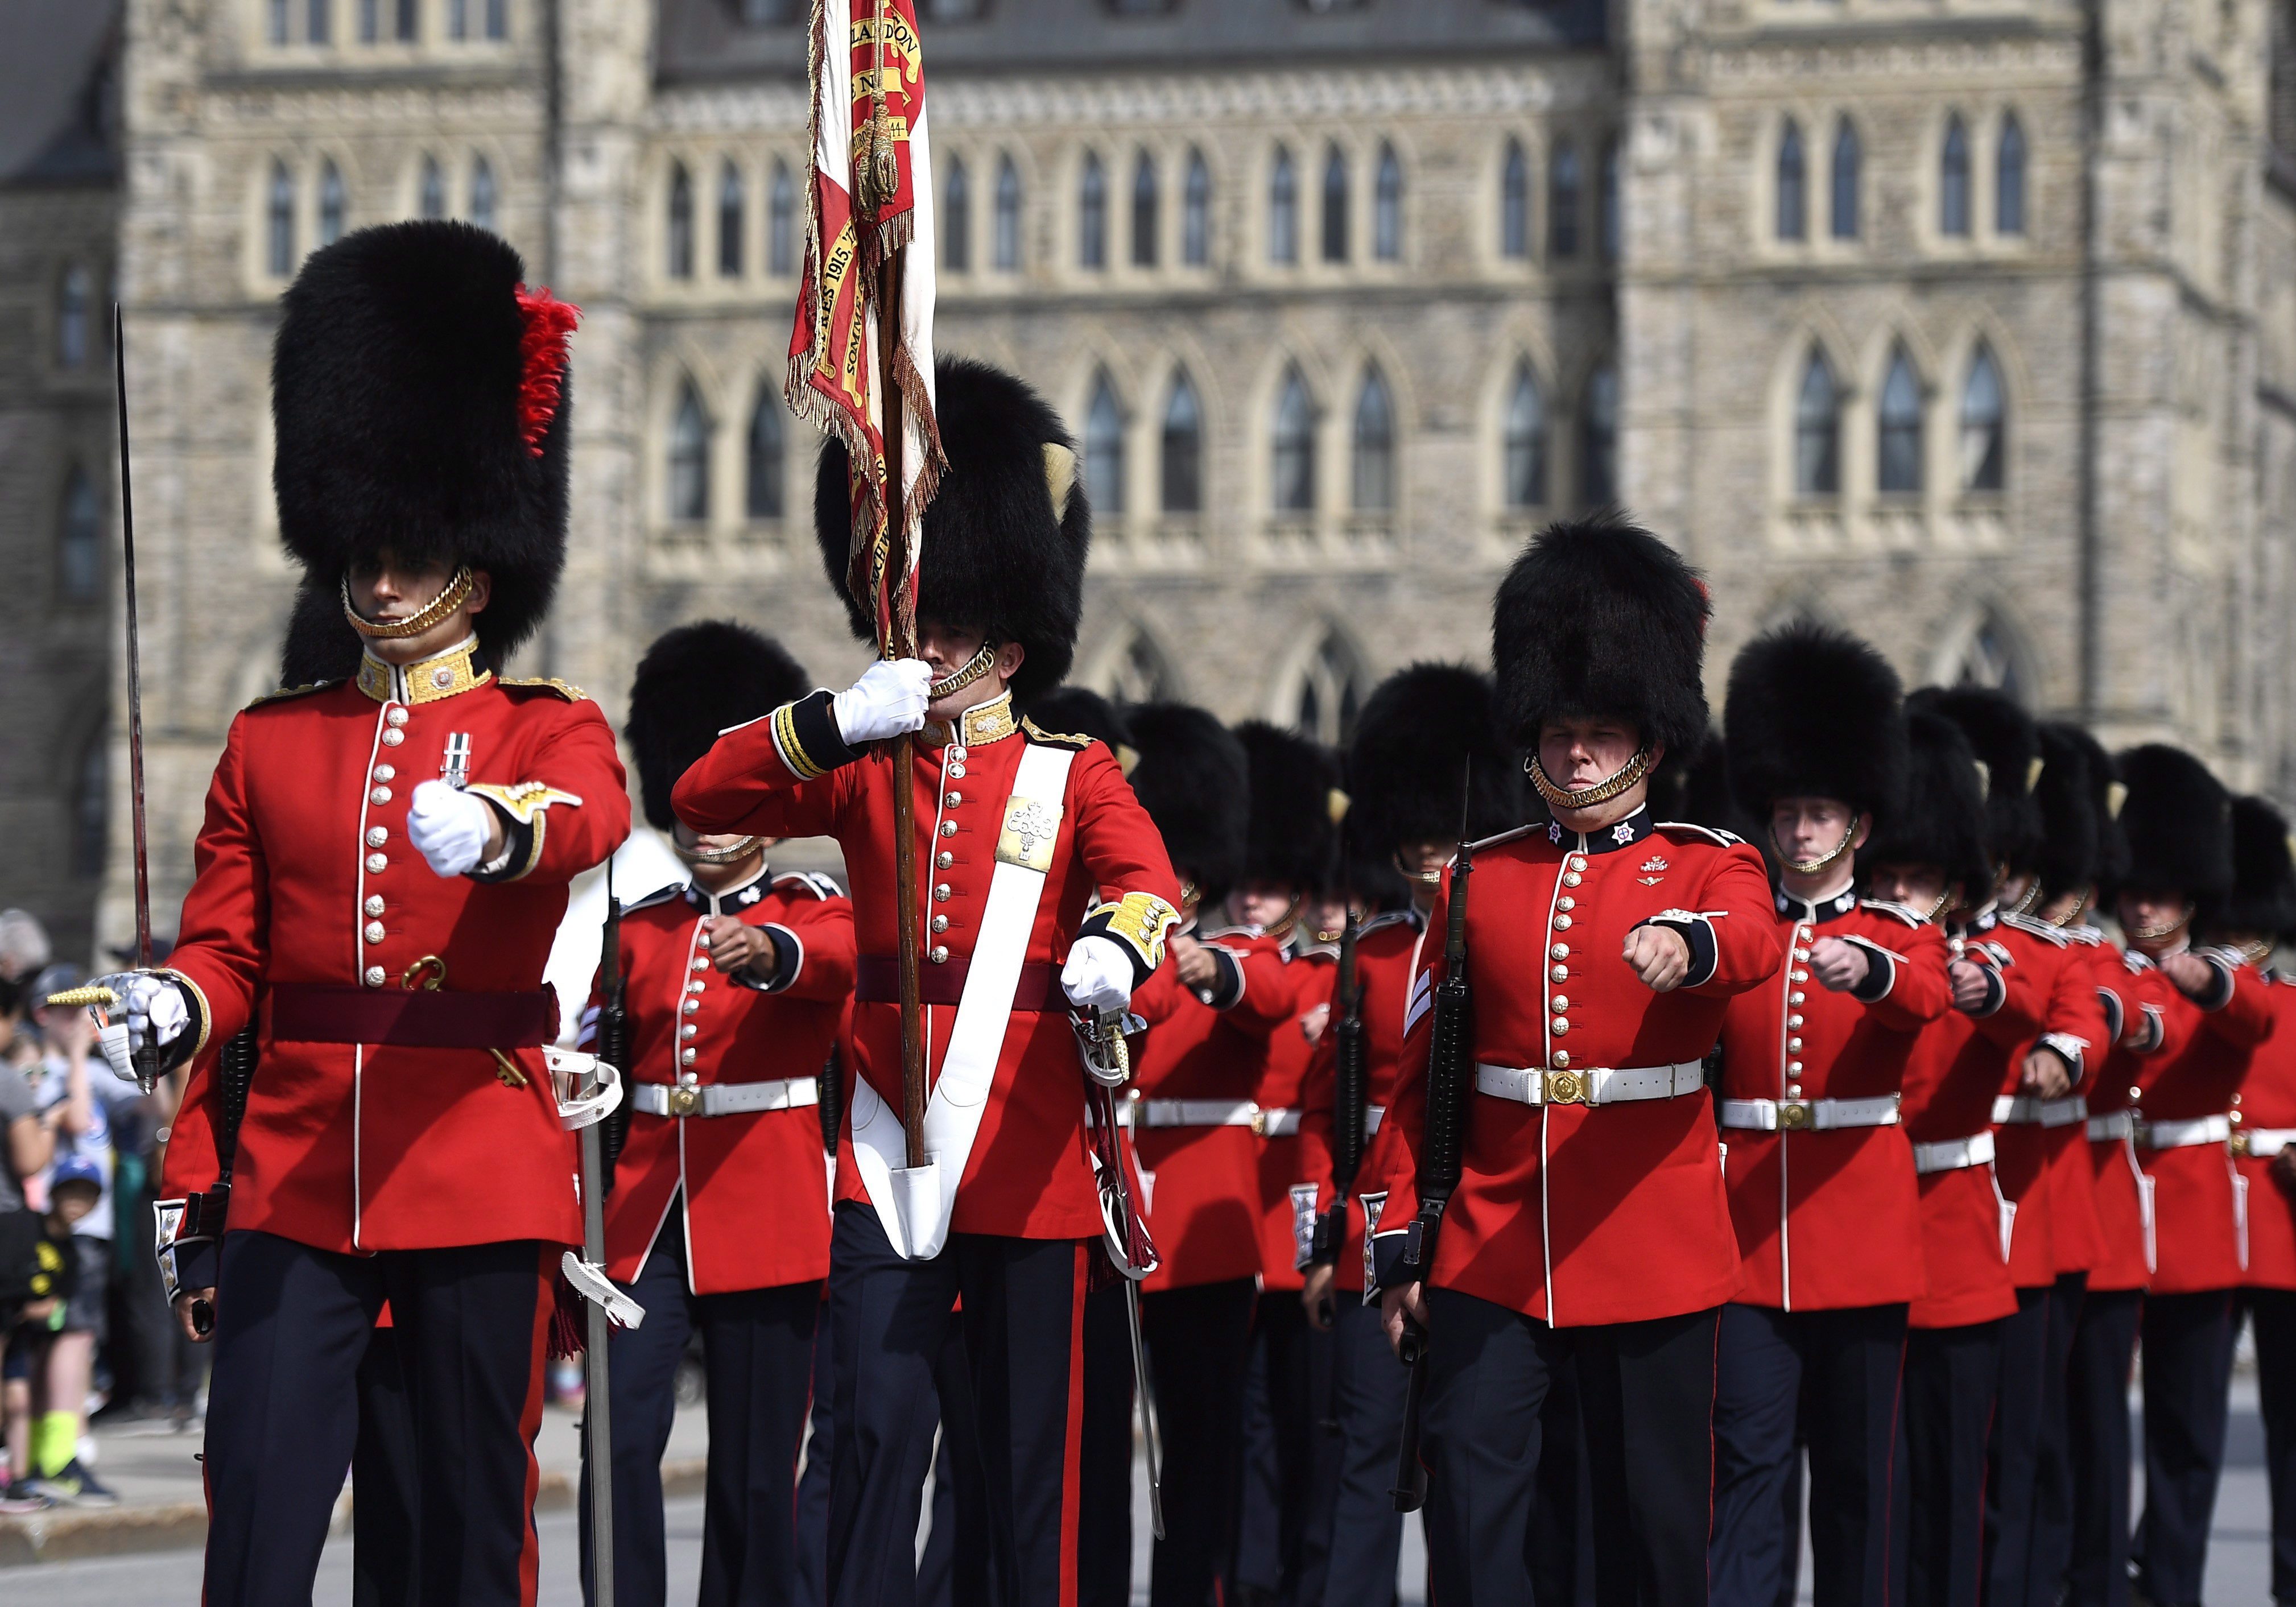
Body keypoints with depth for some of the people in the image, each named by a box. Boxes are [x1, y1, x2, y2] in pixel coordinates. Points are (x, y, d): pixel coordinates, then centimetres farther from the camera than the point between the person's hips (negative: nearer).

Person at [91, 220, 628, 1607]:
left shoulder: (548, 731, 3)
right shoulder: (270, 742, 13)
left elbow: (588, 813, -22)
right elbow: (230, 948, 13)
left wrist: (492, 832, -44)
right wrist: (176, 1008, -9)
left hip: (482, 1173, -2)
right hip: (296, 1179, 2)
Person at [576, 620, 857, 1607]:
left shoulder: (813, 911, 1)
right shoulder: (639, 927, 13)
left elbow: (839, 957, -23)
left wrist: (769, 951, -46)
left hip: (766, 1223, -3)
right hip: (645, 1217, 3)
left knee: (758, 1467, 1)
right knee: (620, 1442, -10)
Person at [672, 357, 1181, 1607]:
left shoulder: (1074, 778, 5)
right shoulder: (865, 772, 12)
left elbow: (1144, 872, -15)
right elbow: (705, 800, -1)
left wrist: (1116, 942, -40)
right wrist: (838, 718, -18)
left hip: (1030, 1161, -1)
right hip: (888, 1159, 1)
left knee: (1034, 1446, 5)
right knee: (876, 1432, -6)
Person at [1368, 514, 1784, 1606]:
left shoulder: (1710, 867, 3)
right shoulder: (1477, 878, 10)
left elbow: (1753, 941, -23)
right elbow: (1420, 1070, 12)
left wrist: (1687, 945, -46)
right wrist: (1398, 1237, 6)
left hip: (1653, 1254, -2)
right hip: (1490, 1254, 2)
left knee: (1654, 1516, 5)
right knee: (1470, 1496, -8)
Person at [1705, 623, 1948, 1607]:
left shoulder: (1900, 934, 3)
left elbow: (1928, 996, -21)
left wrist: (1867, 970, -43)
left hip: (1863, 1231, -1)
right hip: (1747, 1232, 1)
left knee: (1857, 1466, 6)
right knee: (1747, 1456, -6)